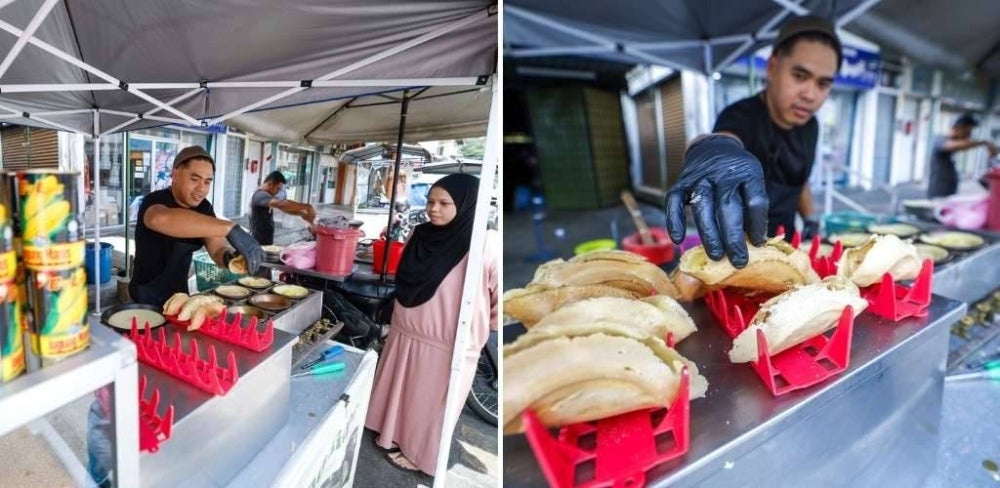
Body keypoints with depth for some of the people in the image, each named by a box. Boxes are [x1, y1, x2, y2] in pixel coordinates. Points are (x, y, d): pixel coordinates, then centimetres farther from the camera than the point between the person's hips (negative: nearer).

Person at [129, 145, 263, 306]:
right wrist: (230, 229, -58)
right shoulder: (155, 201, -24)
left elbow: (218, 249, -13)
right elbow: (161, 219, -49)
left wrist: (229, 257, -39)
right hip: (147, 298, -7)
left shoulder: (204, 208, -3)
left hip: (179, 293, 7)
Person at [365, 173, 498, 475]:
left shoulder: (486, 246, -23)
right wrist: (404, 317, 15)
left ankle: (419, 452, 38)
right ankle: (394, 434, 49)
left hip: (447, 345, -6)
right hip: (405, 333, 6)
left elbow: (500, 298, -19)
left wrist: (482, 326, -7)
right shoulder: (422, 235, -1)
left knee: (430, 401, 14)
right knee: (398, 389, 24)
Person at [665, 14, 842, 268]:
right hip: (738, 250, -6)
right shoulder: (741, 116, -22)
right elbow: (726, 137, -47)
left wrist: (810, 218, 4)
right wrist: (710, 147, -68)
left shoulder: (809, 126, 1)